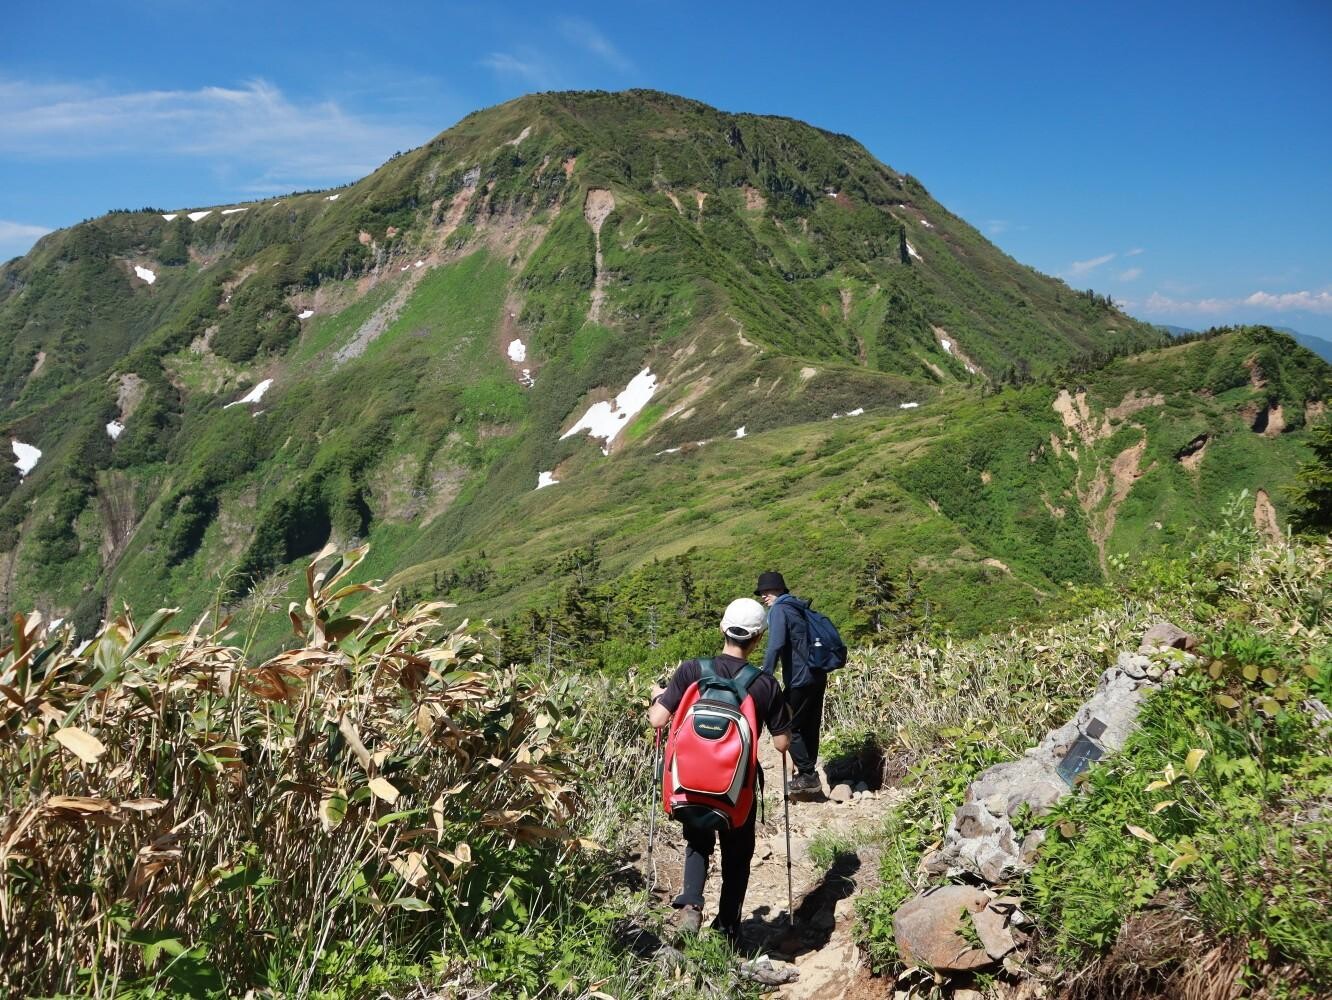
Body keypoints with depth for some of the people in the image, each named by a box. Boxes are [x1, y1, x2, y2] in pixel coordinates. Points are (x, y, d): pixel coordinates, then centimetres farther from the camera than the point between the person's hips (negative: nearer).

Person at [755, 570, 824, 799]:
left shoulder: (779, 610, -9)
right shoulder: (799, 608, 17)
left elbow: (776, 645, -22)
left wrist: (765, 677, -24)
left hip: (799, 679, -9)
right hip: (818, 677, 9)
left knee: (791, 728, 0)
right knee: (810, 727, 14)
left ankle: (808, 777, 0)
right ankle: (809, 776, 21)